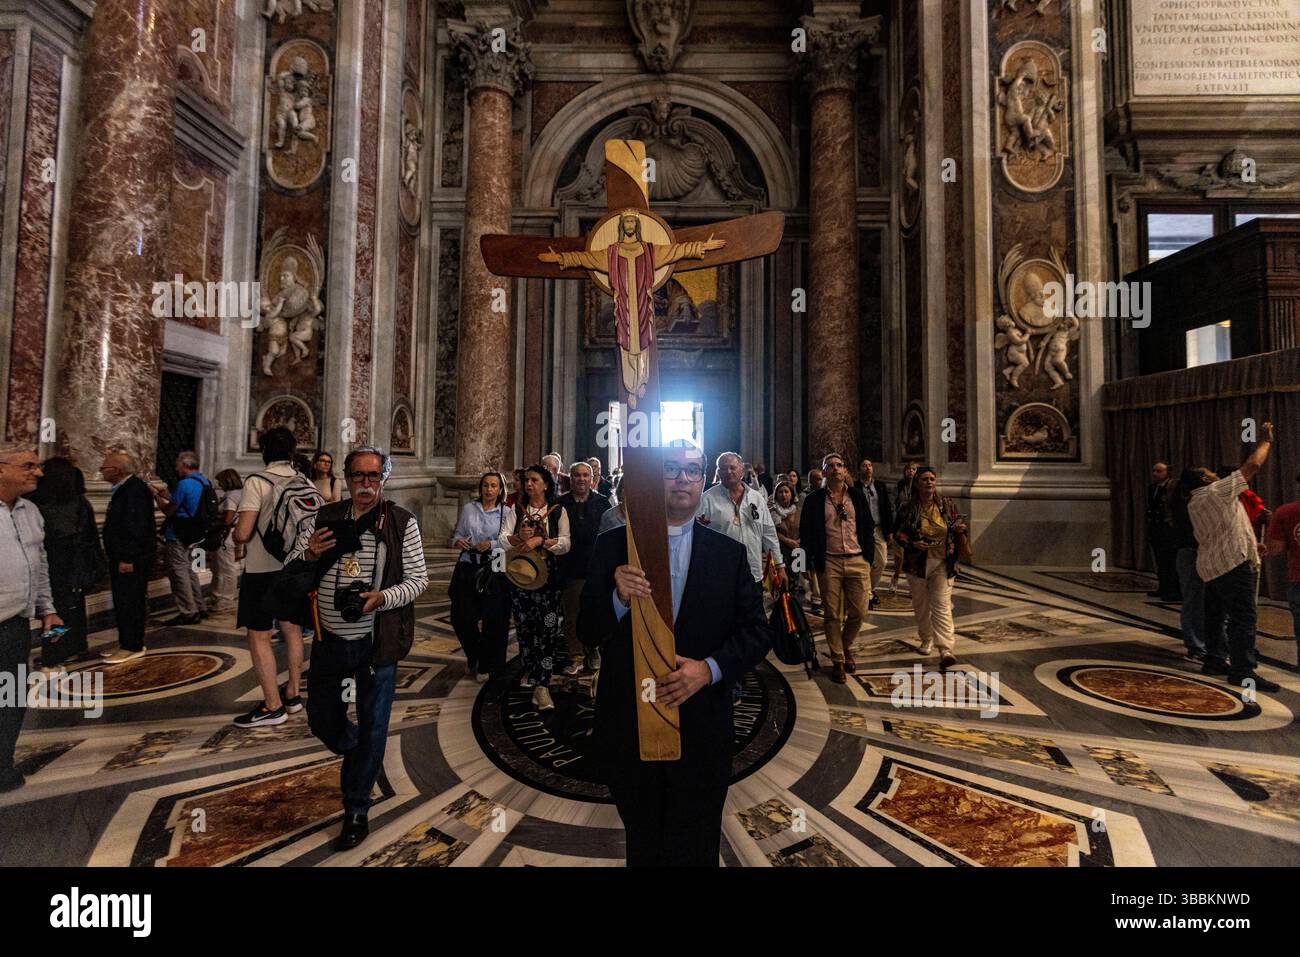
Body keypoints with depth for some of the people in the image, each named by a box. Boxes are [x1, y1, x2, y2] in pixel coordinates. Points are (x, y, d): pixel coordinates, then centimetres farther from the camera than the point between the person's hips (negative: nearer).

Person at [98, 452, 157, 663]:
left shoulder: (135, 489, -17)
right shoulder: (124, 489, 15)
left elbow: (137, 526, -23)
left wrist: (127, 558, -23)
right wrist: (116, 556, 19)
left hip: (130, 560, -10)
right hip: (122, 557, 10)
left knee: (129, 602, -3)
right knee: (124, 602, 15)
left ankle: (132, 647, 6)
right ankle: (128, 644, 25)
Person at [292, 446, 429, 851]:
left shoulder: (402, 522, -7)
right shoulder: (322, 519, 1)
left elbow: (419, 577, -6)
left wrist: (382, 598, -24)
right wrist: (308, 554, -17)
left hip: (377, 642, -3)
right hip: (329, 639, 3)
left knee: (372, 726, 8)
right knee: (321, 719, 20)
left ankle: (356, 812, 29)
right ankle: (358, 757, 53)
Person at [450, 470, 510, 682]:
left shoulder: (506, 512, 0)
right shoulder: (468, 508, 8)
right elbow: (457, 533, 12)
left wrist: (492, 544, -19)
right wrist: (457, 541, -10)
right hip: (467, 569, 2)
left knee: (493, 620, 3)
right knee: (461, 617, 3)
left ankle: (487, 666, 23)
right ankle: (473, 657, 34)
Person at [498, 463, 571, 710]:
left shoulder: (558, 511, 2)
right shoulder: (516, 510, 9)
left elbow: (565, 544, -7)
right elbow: (502, 540, -2)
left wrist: (539, 540, -19)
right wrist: (519, 537, -21)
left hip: (547, 575, -3)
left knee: (548, 627, -10)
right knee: (524, 625, 12)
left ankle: (541, 685, -7)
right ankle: (529, 670, 33)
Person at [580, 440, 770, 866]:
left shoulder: (729, 554, 0)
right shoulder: (612, 546, -3)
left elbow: (757, 631, -2)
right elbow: (587, 628, -5)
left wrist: (710, 668, -18)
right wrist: (619, 599, -26)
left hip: (701, 731, 0)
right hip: (627, 730, 1)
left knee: (693, 851, 18)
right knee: (642, 847, 23)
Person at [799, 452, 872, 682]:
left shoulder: (858, 496, 10)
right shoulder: (814, 499, 2)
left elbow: (868, 528, 12)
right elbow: (806, 532, 2)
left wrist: (868, 558, 6)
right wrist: (813, 562, -3)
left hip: (858, 560, 2)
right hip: (829, 562, -2)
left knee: (859, 612, 4)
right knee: (833, 615, 3)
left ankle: (846, 647, 32)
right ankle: (838, 661, 18)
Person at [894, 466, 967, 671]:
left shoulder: (946, 504, 2)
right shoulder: (908, 507, -4)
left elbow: (958, 520, 15)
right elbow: (898, 532, -2)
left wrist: (960, 527, -9)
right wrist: (912, 543, -20)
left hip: (943, 564, 0)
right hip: (917, 563, 0)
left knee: (942, 606, -7)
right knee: (921, 605, 13)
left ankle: (945, 650, -9)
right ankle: (927, 640, 33)